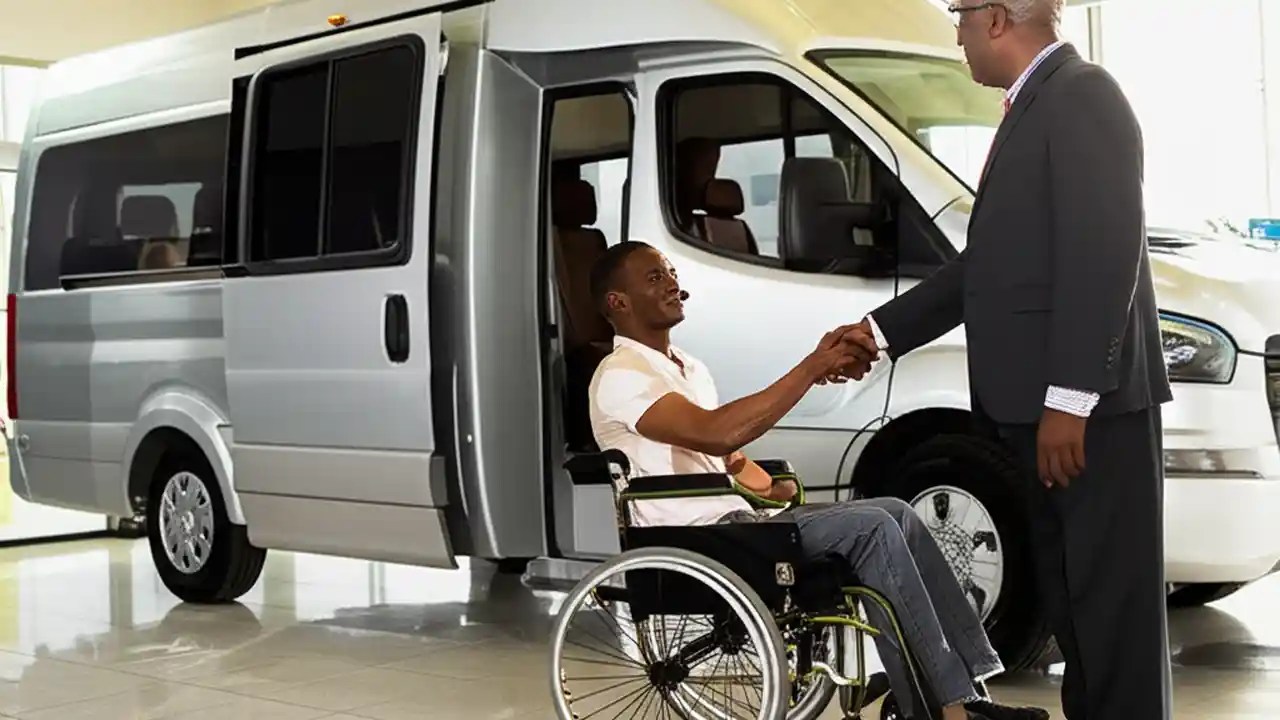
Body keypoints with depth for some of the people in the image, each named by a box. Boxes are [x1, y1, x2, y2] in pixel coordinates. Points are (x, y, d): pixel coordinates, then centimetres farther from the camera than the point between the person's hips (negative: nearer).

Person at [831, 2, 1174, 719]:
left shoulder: (1081, 96, -10)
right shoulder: (1036, 104, 20)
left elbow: (1102, 256, -20)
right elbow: (990, 263, 22)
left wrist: (1068, 399, -23)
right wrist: (883, 330, 22)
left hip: (1089, 403, -10)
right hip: (1042, 404, 10)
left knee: (1112, 596, -3)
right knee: (1073, 596, 16)